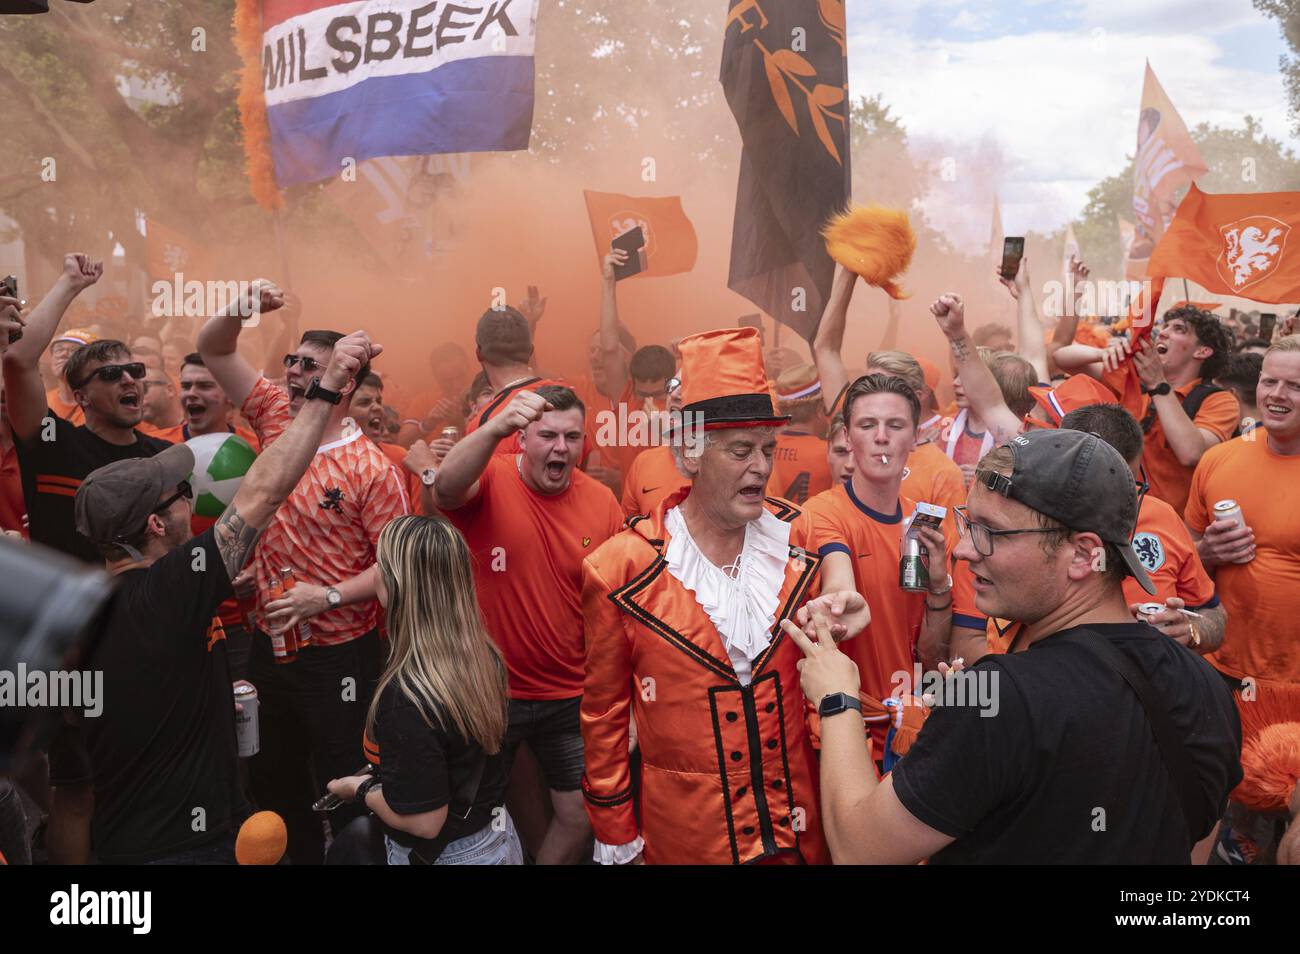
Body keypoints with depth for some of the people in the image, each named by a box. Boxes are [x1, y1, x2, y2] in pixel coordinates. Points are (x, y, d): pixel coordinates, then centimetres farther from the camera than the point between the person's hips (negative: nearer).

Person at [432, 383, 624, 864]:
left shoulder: (602, 503, -5)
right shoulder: (489, 479, -13)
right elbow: (446, 490, -37)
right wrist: (494, 428, -54)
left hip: (571, 697, 3)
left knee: (581, 815, 15)